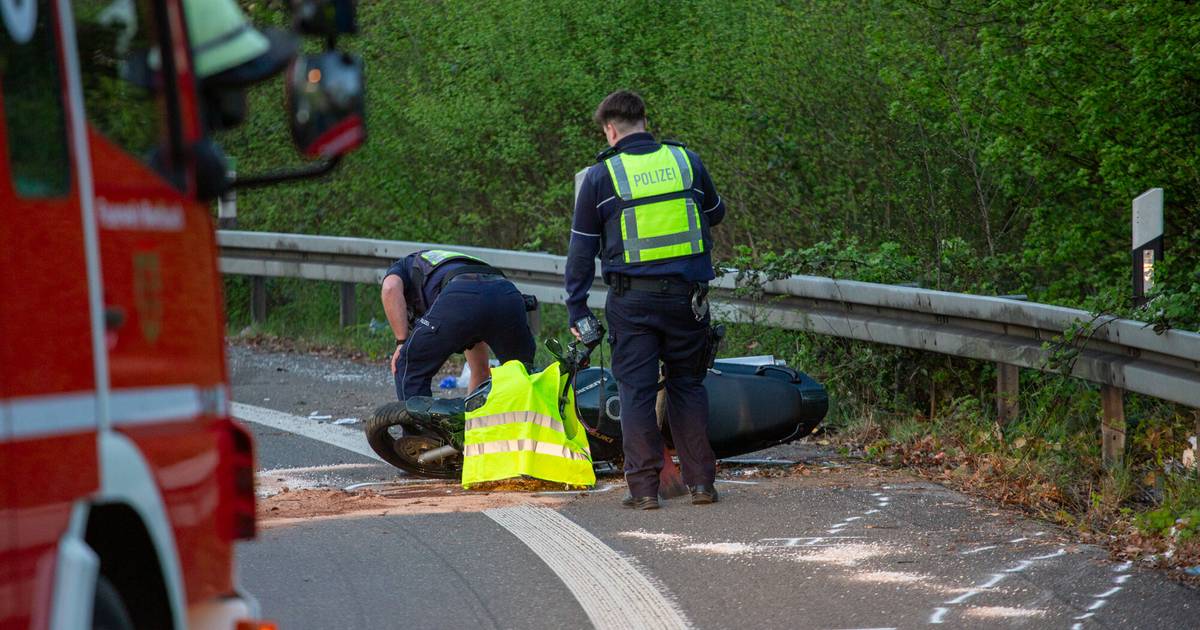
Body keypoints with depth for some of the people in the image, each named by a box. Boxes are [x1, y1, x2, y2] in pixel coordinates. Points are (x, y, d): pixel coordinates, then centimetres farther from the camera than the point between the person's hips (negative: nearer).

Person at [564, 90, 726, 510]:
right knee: (687, 384, 13)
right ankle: (701, 481, 11)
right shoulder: (686, 160, 4)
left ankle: (644, 487, 0)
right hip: (687, 293, 2)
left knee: (636, 389, 4)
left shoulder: (600, 176, -3)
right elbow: (715, 214, 21)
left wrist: (577, 310, 7)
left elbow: (581, 250, 1)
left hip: (632, 298, -2)